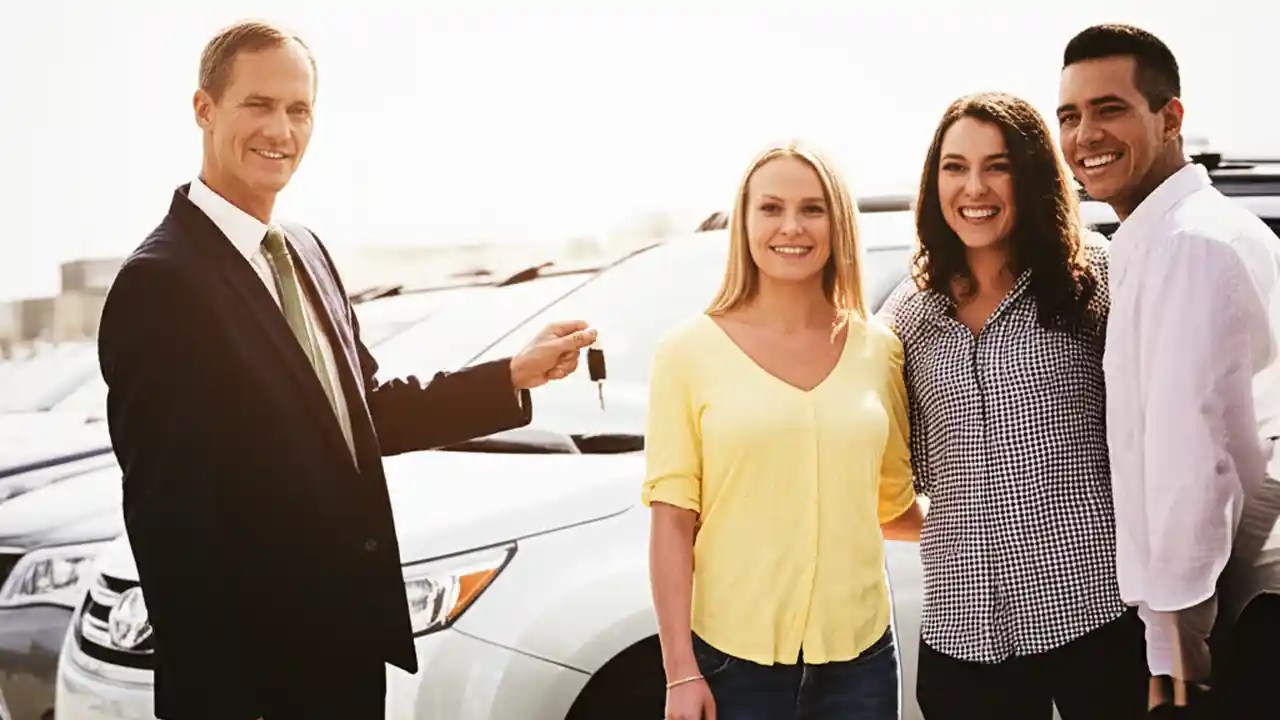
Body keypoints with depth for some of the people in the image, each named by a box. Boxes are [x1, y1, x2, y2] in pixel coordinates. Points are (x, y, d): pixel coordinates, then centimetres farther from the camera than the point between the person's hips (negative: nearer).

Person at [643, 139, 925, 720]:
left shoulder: (878, 348, 5)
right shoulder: (691, 350, -3)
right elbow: (673, 522, -5)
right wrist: (680, 672, -8)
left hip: (860, 656, 3)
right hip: (733, 659, -2)